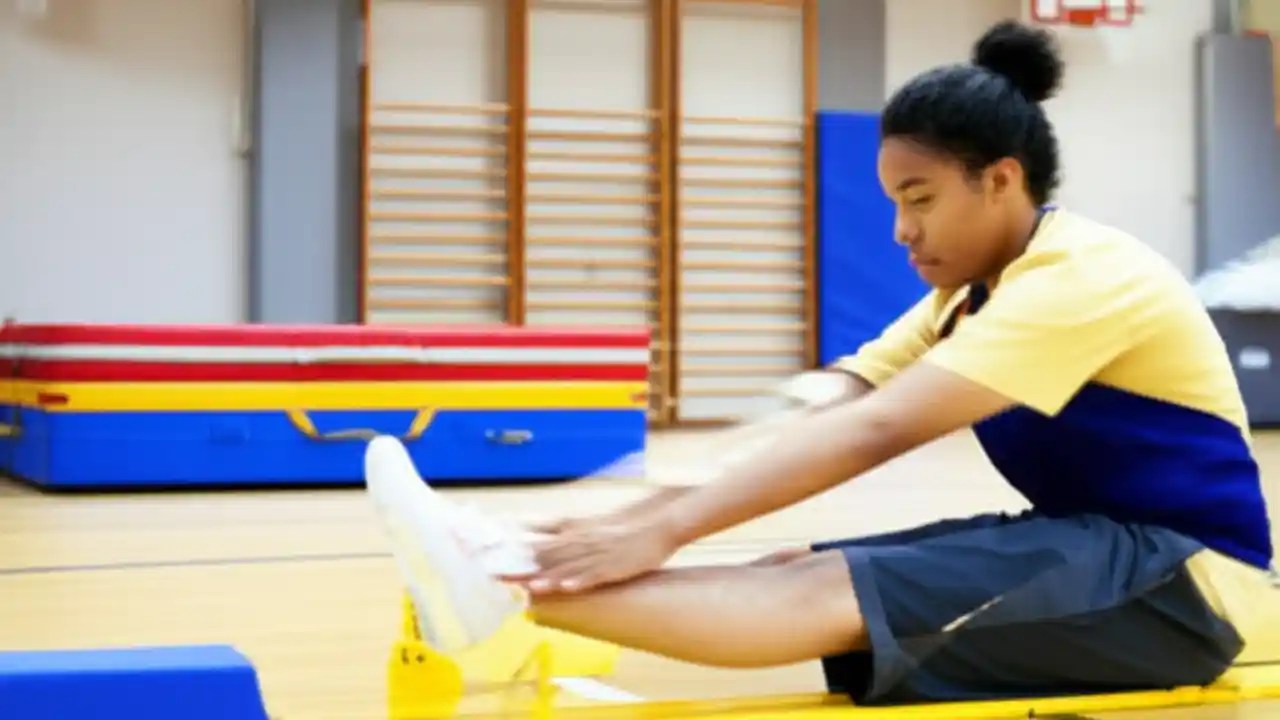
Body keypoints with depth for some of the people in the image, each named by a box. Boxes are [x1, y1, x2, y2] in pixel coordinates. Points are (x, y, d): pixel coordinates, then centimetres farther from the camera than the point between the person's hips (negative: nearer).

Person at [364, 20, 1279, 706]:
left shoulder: (1080, 279, -20)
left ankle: (512, 583, -37)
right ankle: (513, 574, -29)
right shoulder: (978, 292, 11)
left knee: (829, 590, -26)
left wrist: (668, 528, -33)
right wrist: (648, 513, -15)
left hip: (1184, 578, -8)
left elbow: (874, 434, -29)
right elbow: (832, 410, -2)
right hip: (1087, 549, 8)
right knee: (800, 573, -15)